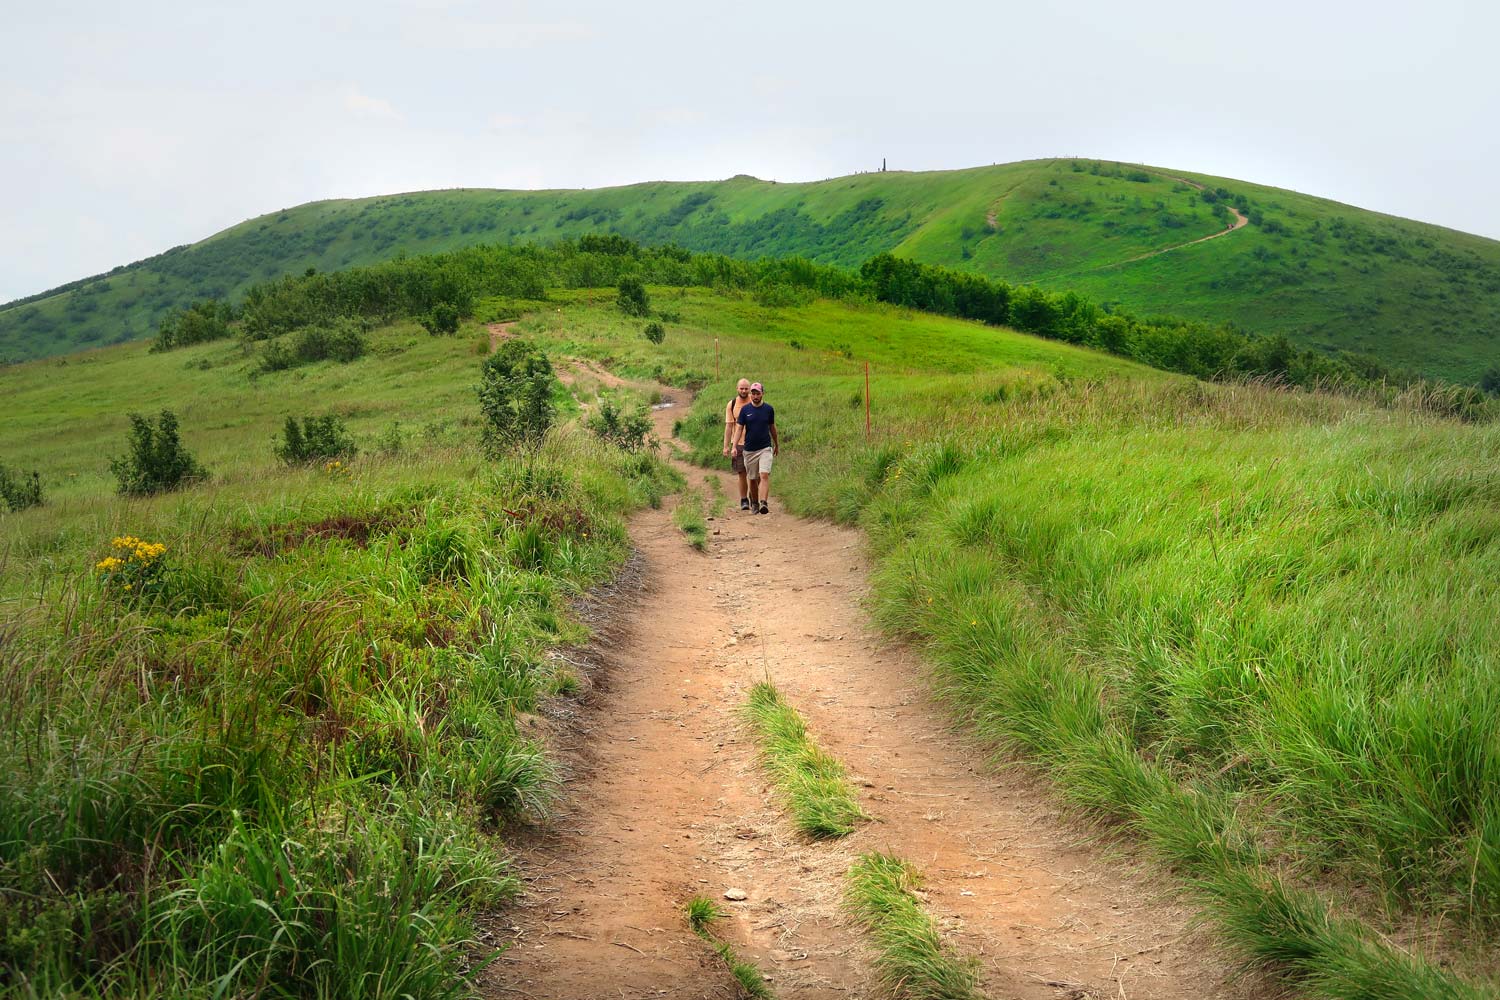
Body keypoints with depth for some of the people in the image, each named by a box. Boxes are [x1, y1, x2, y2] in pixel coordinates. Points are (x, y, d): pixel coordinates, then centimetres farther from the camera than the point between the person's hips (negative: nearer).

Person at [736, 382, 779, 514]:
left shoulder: (769, 409, 2)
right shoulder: (745, 409, 0)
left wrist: (777, 445, 23)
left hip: (765, 448, -1)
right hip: (749, 449, 1)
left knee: (764, 475, -17)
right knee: (752, 479, 10)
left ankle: (763, 503, -27)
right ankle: (754, 503, 28)